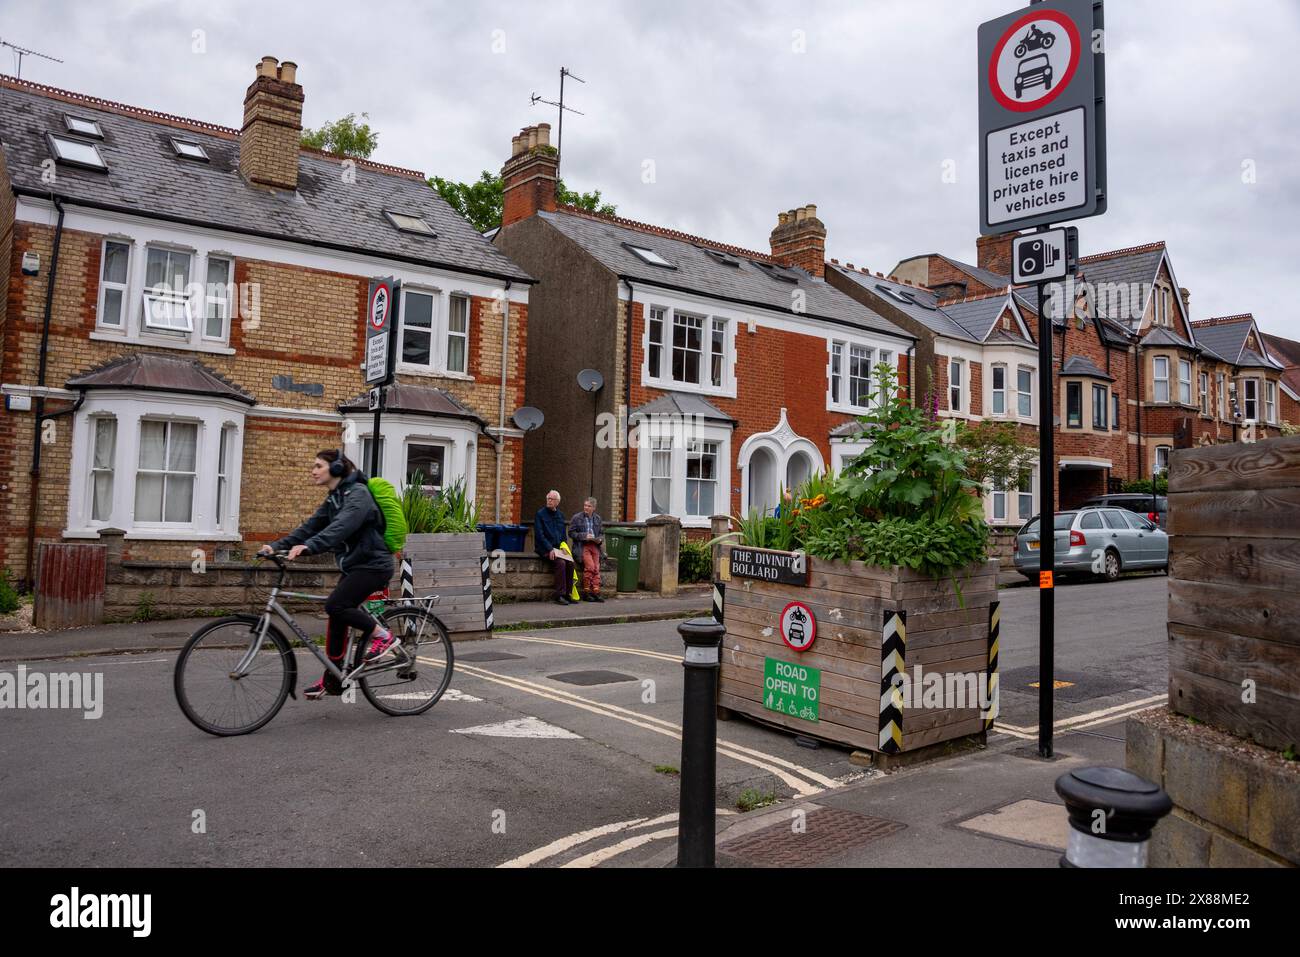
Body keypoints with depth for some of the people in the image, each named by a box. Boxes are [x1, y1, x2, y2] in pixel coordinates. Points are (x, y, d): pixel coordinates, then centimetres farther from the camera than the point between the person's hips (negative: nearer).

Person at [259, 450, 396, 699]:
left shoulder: (357, 493, -16)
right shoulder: (333, 499, 13)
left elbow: (341, 526, -33)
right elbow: (310, 527, 6)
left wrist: (308, 547, -45)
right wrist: (277, 546, -7)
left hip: (373, 564, -9)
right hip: (353, 565, 9)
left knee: (335, 605, -21)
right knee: (337, 619, 7)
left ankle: (383, 635, -5)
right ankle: (332, 681, 17)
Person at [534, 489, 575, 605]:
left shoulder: (560, 515, 16)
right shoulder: (540, 514, -3)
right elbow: (539, 534, -10)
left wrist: (563, 546, 4)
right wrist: (550, 549, -18)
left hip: (558, 548, 6)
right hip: (545, 549, -6)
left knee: (570, 563, -18)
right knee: (560, 563, -28)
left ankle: (567, 594, -11)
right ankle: (559, 596, -24)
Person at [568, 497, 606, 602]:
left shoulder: (597, 518, 17)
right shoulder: (577, 517, 4)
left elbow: (602, 533, 23)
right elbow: (571, 533, 0)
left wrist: (600, 539, 0)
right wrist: (584, 536, -13)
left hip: (594, 546, 4)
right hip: (582, 546, -4)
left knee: (596, 567, -13)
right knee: (590, 566, -22)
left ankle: (596, 592, -12)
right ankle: (586, 593, -13)